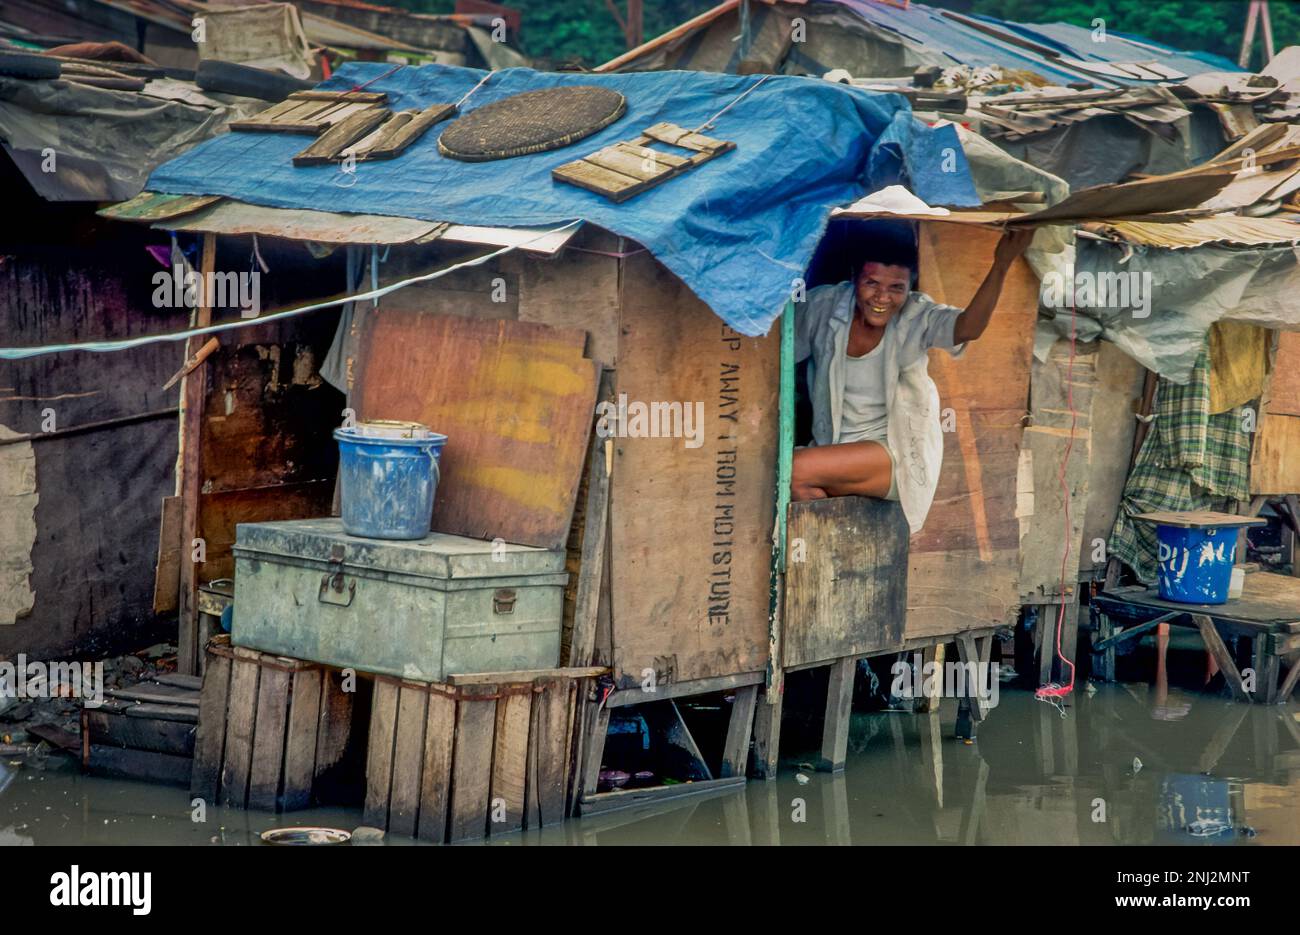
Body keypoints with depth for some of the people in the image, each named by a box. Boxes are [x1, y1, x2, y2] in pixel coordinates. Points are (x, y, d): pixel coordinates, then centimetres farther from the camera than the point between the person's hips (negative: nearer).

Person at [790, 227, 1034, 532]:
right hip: (833, 449, 4)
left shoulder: (916, 318, -11)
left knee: (796, 470, -27)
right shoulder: (823, 306, -5)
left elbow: (969, 327, -32)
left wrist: (1001, 264, -45)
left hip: (898, 454, -4)